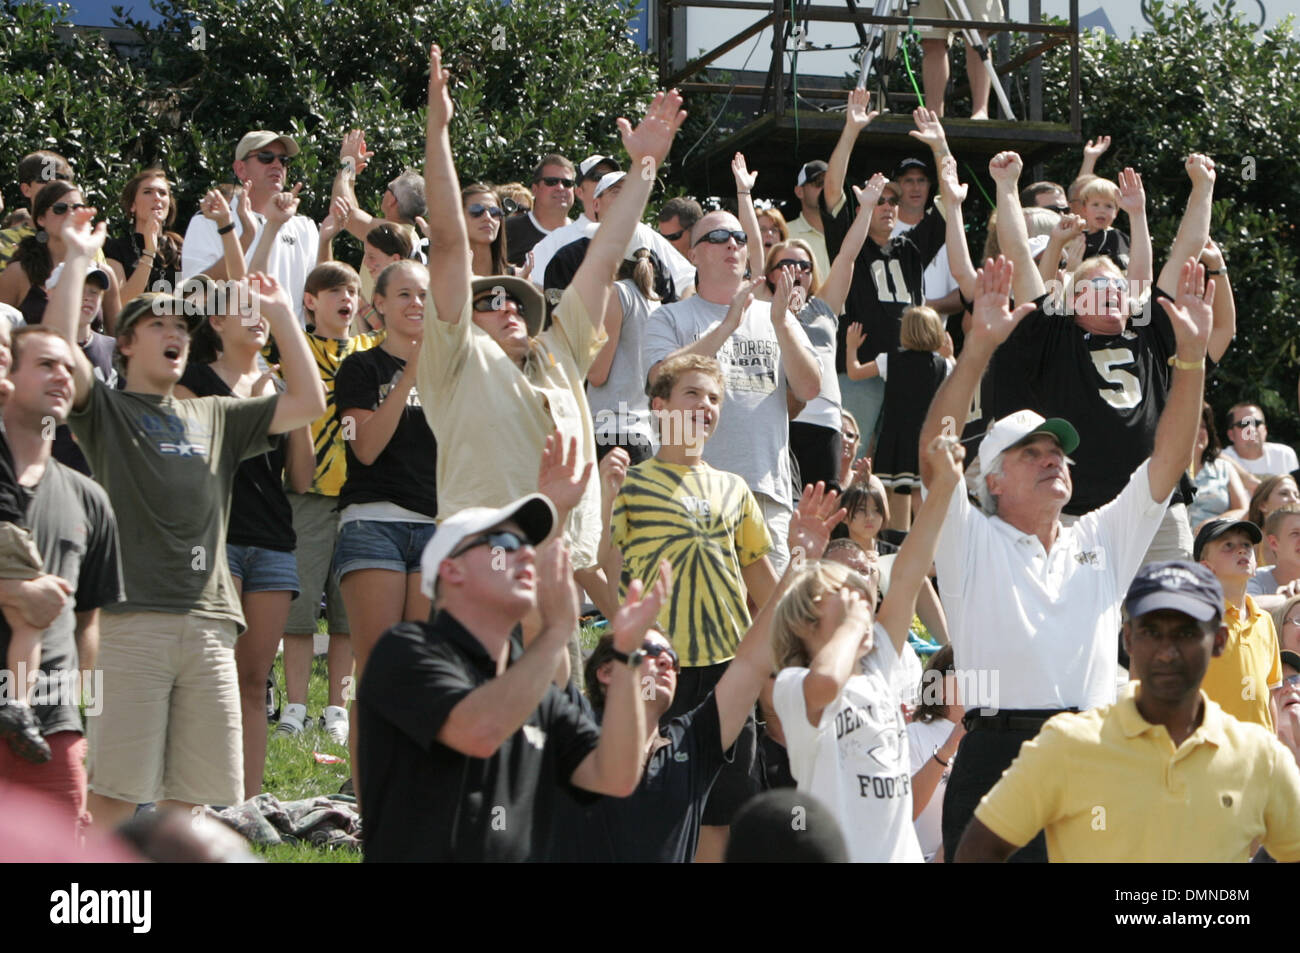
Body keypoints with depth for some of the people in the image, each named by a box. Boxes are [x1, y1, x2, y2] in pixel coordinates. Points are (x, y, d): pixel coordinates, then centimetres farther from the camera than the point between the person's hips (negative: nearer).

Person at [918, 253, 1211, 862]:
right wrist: (979, 346, -18)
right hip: (999, 751, -4)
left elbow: (1169, 458, 14)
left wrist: (1192, 353, 2)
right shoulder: (972, 542, 8)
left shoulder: (1102, 541, 21)